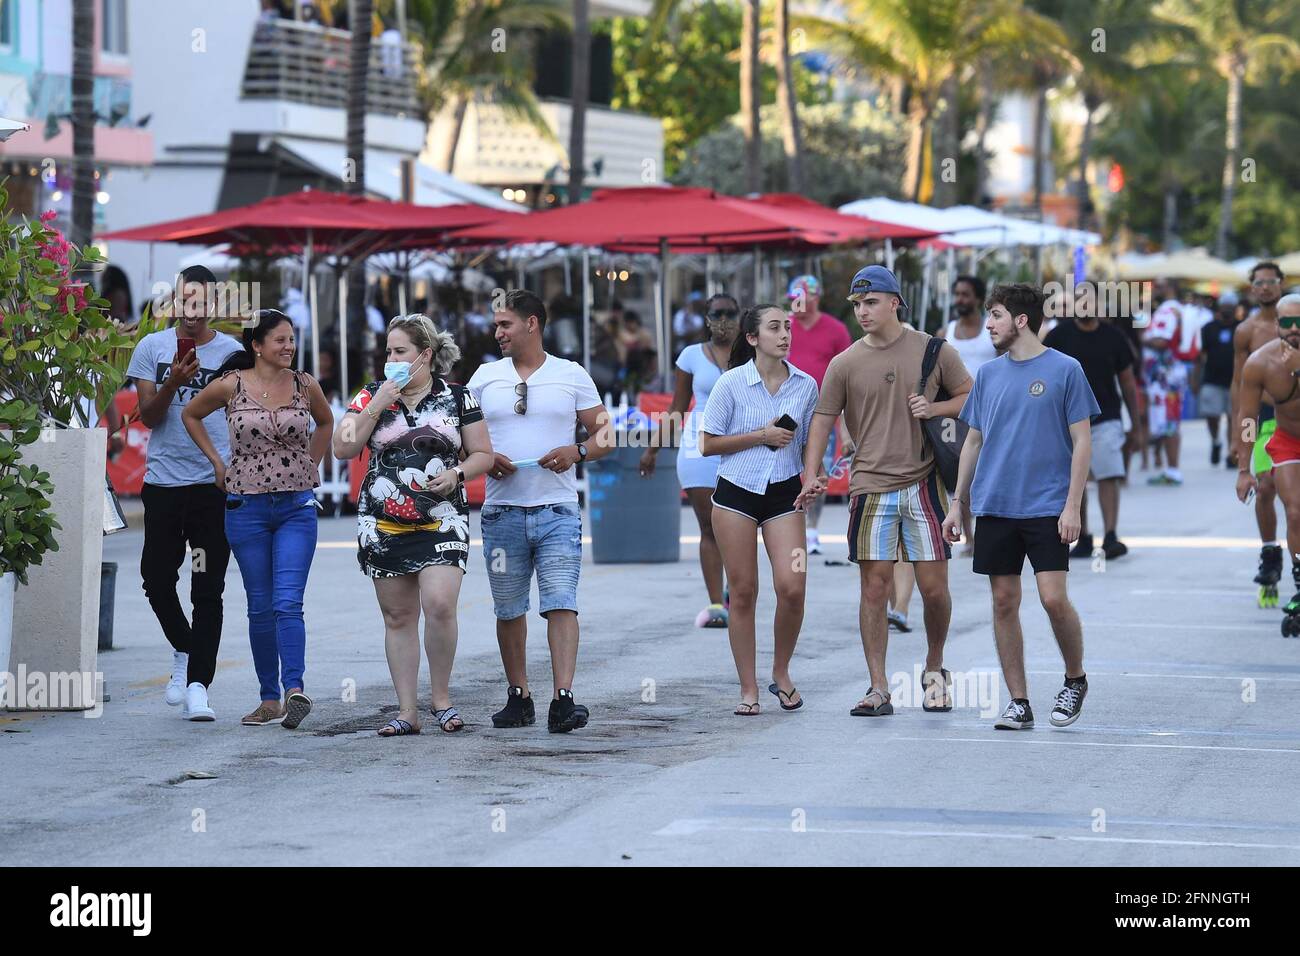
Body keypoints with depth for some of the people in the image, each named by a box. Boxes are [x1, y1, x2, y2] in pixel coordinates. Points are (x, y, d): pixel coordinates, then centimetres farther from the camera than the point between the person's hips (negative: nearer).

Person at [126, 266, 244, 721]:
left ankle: (197, 685, -4)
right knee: (156, 578, 2)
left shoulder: (232, 352, 4)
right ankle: (183, 651, 28)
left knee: (208, 589, -4)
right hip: (163, 480, 2)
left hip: (216, 483, -2)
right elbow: (148, 416, 3)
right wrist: (173, 383, -15)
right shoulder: (152, 347, 6)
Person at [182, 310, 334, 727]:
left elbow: (325, 421, 23)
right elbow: (190, 415, 14)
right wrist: (217, 462, 9)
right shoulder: (231, 386, -3)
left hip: (296, 507, 0)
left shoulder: (305, 385, 2)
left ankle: (294, 689, -24)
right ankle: (270, 700, 10)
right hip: (247, 506, 0)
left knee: (288, 602, -14)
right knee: (260, 607, 4)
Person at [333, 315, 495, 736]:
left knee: (440, 606, -18)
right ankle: (407, 712, 9)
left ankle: (442, 697, 1)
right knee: (398, 616, 4)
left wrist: (456, 473, -11)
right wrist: (376, 406, -10)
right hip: (383, 523, 2)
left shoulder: (457, 398, 5)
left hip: (442, 520, -2)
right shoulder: (372, 395, 7)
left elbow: (483, 454, 9)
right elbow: (343, 448, -1)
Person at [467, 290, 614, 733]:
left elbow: (605, 435, 9)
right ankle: (518, 697, 18)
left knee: (561, 603, -13)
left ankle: (563, 701, -18)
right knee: (508, 610, 7)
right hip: (503, 511, 2)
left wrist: (577, 451, -12)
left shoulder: (572, 376, 6)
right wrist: (483, 458, -7)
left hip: (558, 511, -2)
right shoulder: (485, 377, 11)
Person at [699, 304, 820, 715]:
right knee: (743, 591, 1)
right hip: (736, 494, -2)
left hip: (784, 495, 2)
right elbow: (708, 444, -3)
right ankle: (748, 689, 10)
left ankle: (781, 674, 11)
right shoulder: (732, 383, -5)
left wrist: (815, 475, -4)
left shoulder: (806, 385, 4)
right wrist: (759, 437, -12)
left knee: (792, 586, -11)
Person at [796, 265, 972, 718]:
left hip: (923, 482, 0)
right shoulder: (845, 364, 4)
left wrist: (935, 408, -8)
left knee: (933, 588, 1)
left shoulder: (934, 351, 3)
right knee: (874, 588, -1)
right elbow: (823, 420, 4)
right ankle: (878, 689, 3)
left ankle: (934, 669, 25)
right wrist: (810, 474, -9)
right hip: (871, 485, 0)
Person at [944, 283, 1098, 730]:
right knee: (1004, 602, 3)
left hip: (1047, 506, -4)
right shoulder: (989, 374, 10)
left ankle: (1075, 680, 12)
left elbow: (1082, 443, -3)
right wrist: (957, 503, 12)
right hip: (994, 508, 5)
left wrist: (1072, 506, -11)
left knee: (1053, 597, -12)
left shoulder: (1065, 370, -3)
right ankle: (1018, 702, 9)